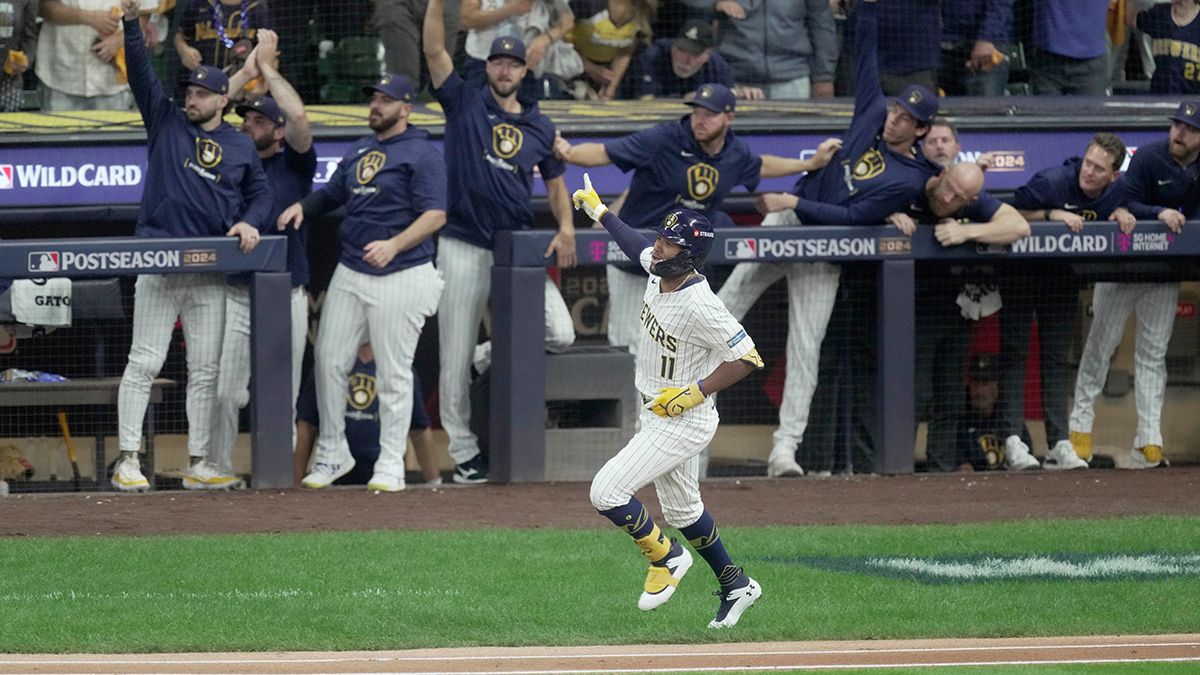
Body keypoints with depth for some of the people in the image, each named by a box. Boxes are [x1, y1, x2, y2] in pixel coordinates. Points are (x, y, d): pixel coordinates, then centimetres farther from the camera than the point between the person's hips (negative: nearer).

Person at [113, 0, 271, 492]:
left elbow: (261, 192, 19)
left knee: (206, 371, 5)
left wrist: (249, 222, -3)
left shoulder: (241, 147, 11)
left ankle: (198, 462, 10)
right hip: (158, 268, -2)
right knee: (144, 362, -5)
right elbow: (141, 74, -2)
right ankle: (127, 460, -5)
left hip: (211, 275, 2)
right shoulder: (166, 123, 6)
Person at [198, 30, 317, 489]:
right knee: (224, 387, -2)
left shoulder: (294, 163, 4)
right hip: (237, 294, 2)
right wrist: (247, 69, 4)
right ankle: (218, 468, 7)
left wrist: (267, 67, -3)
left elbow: (298, 115, -13)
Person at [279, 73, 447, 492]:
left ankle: (391, 464, 3)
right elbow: (334, 193, 29)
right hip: (350, 274, 7)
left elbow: (435, 215, -15)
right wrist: (304, 206, 7)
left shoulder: (422, 154, -7)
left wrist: (395, 245, -28)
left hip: (400, 277, -7)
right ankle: (332, 453, 16)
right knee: (329, 360, 4)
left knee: (393, 372, -4)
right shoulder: (359, 151, 16)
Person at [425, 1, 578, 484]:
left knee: (560, 334, -13)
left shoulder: (540, 128, 12)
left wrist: (566, 228, -2)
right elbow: (433, 49, -5)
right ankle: (464, 454, 8)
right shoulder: (464, 104, 5)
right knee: (456, 359, -2)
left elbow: (556, 185, 17)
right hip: (464, 248, -2)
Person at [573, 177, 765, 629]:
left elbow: (748, 358, -27)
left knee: (607, 493, -13)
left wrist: (694, 392, -28)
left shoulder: (699, 305, -30)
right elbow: (640, 248, 21)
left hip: (685, 420, -9)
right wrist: (600, 213, 26)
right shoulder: (661, 271, -5)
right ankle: (735, 586, 37)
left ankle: (665, 558, 8)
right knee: (681, 508, 23)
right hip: (658, 415, 9)